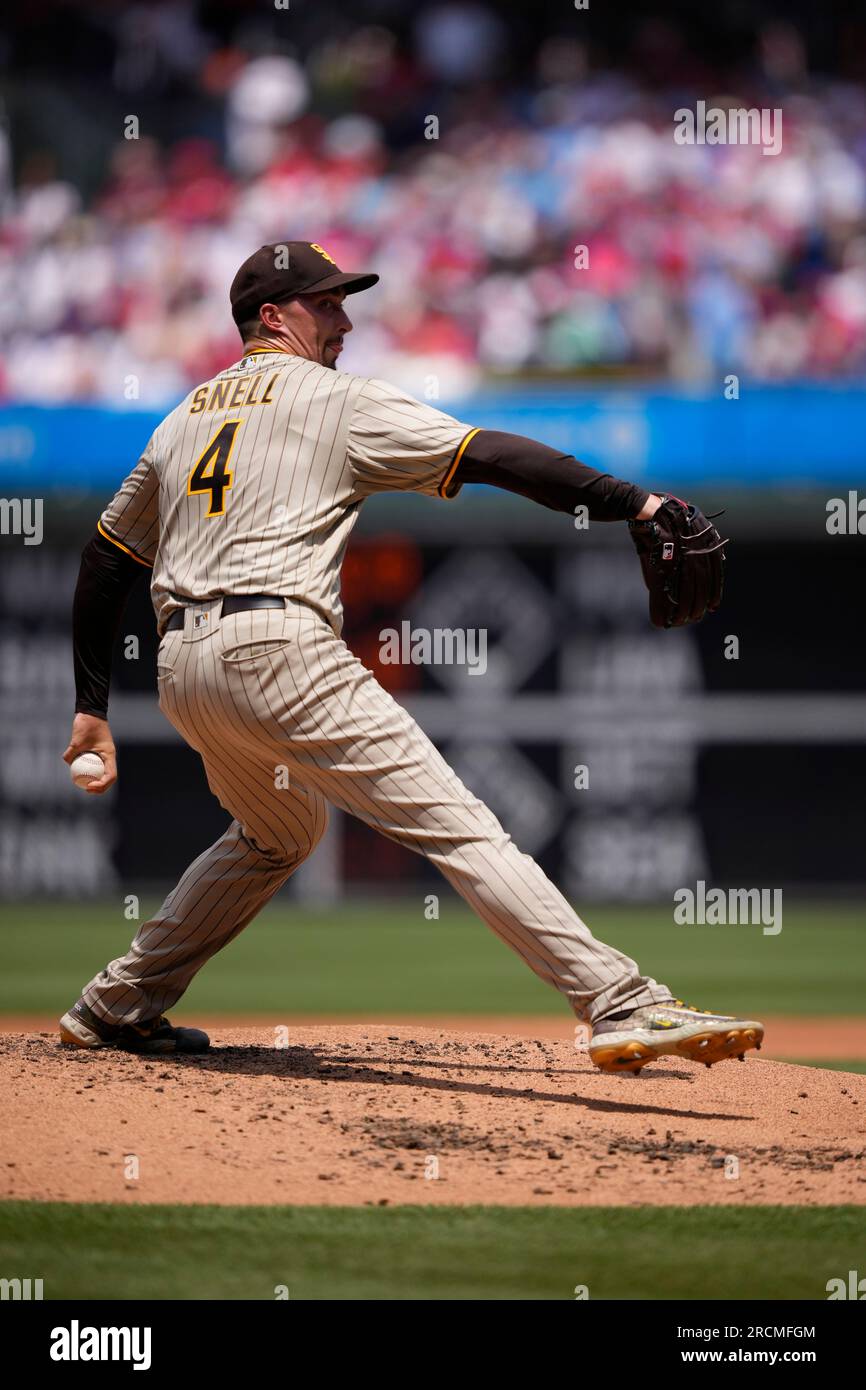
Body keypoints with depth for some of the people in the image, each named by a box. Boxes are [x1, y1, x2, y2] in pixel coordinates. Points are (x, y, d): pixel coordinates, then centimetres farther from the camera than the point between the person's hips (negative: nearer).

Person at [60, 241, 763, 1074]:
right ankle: (621, 1006, -25)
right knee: (458, 826, -14)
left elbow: (104, 562, 25)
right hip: (276, 650, -8)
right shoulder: (339, 402, 4)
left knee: (280, 832, 32)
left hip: (181, 671, 8)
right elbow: (494, 457, -5)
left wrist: (91, 708, 28)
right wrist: (635, 503, -9)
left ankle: (115, 1009, 34)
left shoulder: (182, 420, 24)